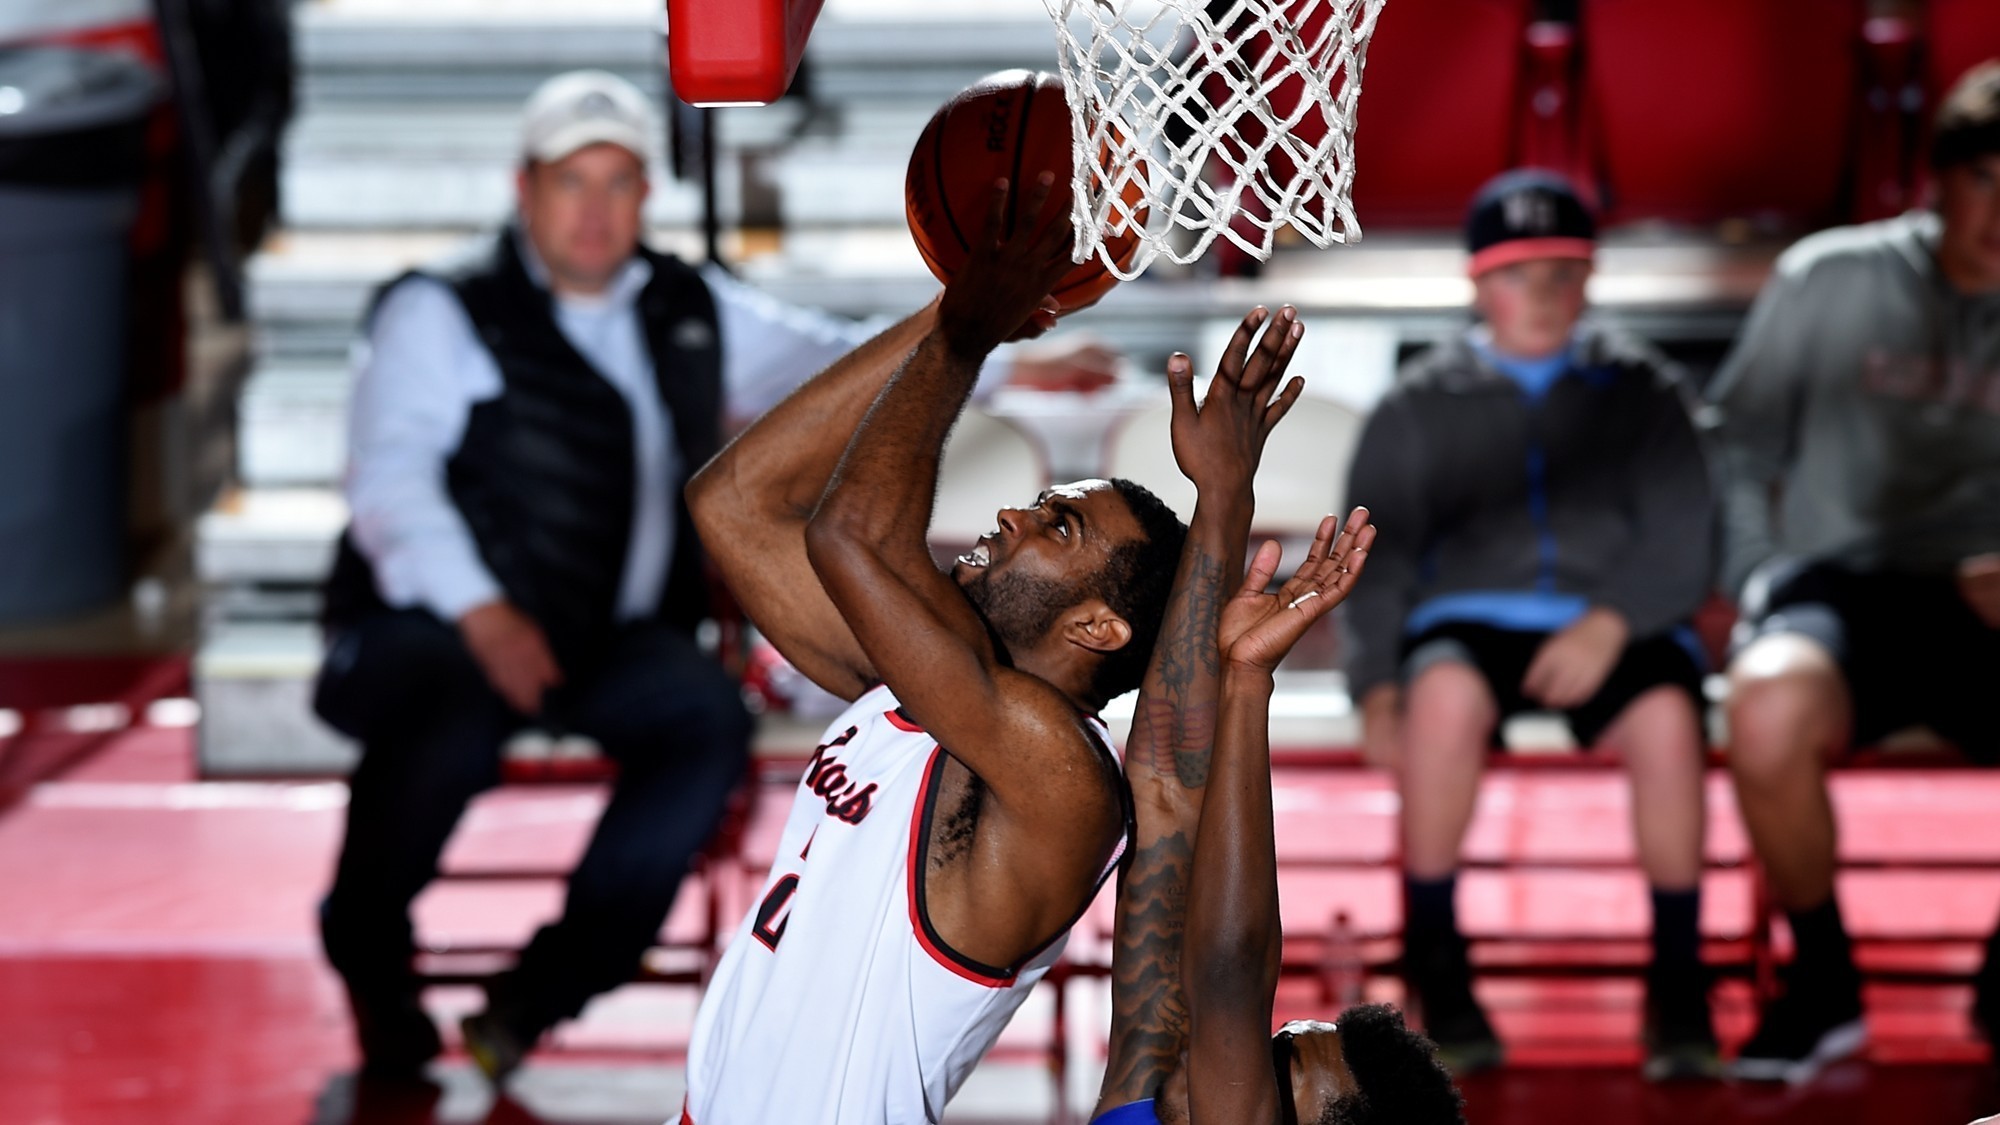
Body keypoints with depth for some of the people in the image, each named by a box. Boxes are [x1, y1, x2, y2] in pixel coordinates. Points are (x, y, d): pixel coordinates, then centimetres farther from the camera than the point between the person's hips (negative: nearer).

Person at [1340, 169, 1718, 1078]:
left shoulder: (1639, 388, 16)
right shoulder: (1421, 405, 16)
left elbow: (1682, 538, 5)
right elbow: (1379, 552, 9)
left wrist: (1611, 623, -15)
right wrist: (1376, 684, -8)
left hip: (1616, 620, 0)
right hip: (1473, 617, 0)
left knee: (1667, 715, -35)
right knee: (1444, 695, -37)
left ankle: (1677, 980, -19)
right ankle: (1435, 966, -23)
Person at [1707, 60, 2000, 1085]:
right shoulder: (1830, 281, 8)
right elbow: (1738, 445, 12)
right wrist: (1756, 578, -2)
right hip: (1841, 587, -1)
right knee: (1770, 709, -38)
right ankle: (1821, 983, -11)